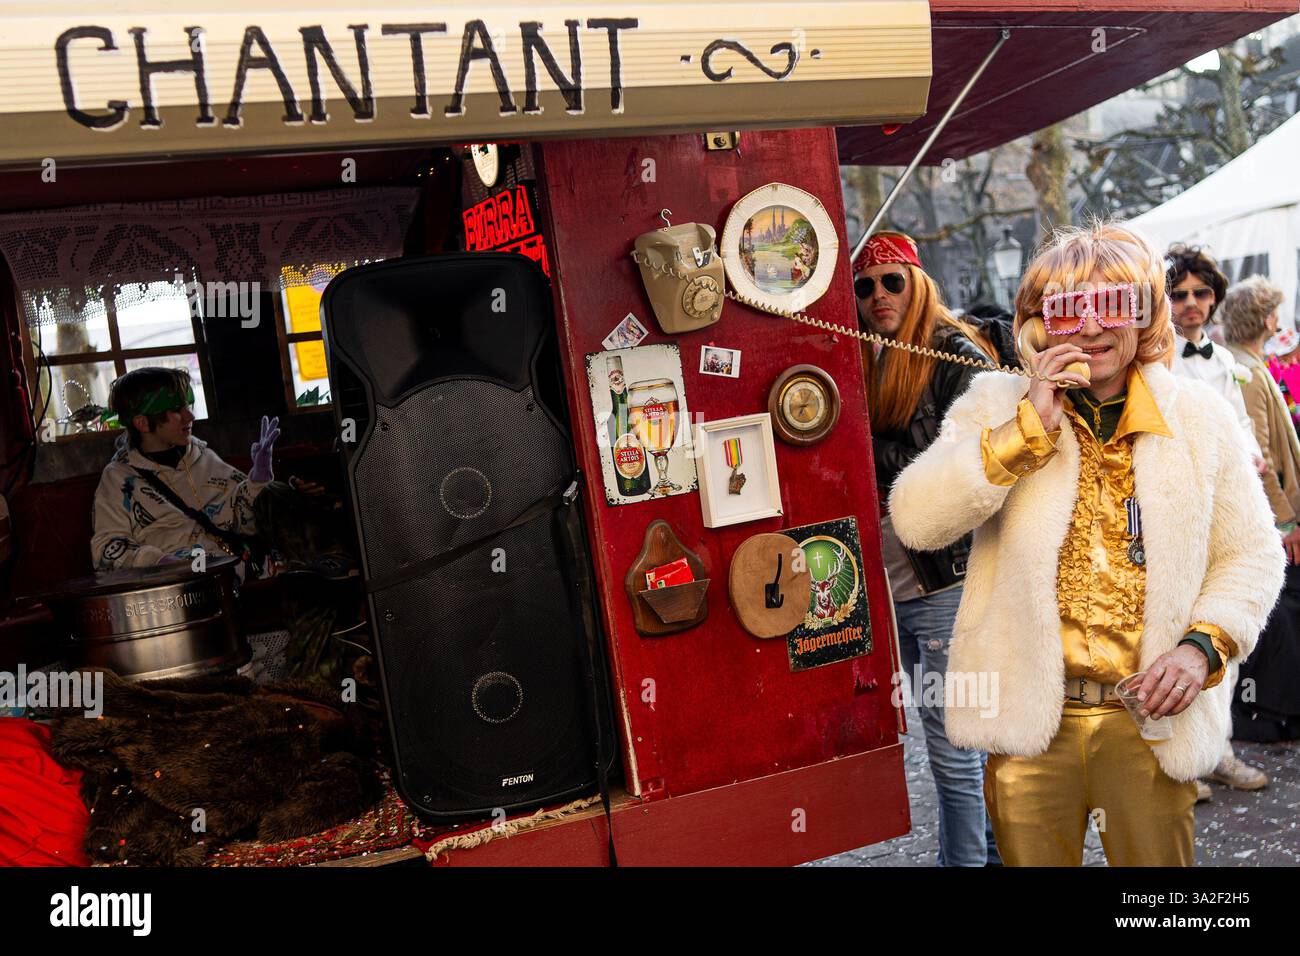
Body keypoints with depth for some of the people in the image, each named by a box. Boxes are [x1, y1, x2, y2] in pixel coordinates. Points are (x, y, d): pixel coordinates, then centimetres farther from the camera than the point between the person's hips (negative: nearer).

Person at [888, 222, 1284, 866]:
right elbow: (915, 522, -15)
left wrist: (1203, 644, -9)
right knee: (1029, 856, 13)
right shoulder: (998, 406, -2)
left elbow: (1252, 554, 8)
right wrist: (1030, 426, -20)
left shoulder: (1200, 417, 2)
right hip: (1029, 718, -1)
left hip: (1150, 718, 1)